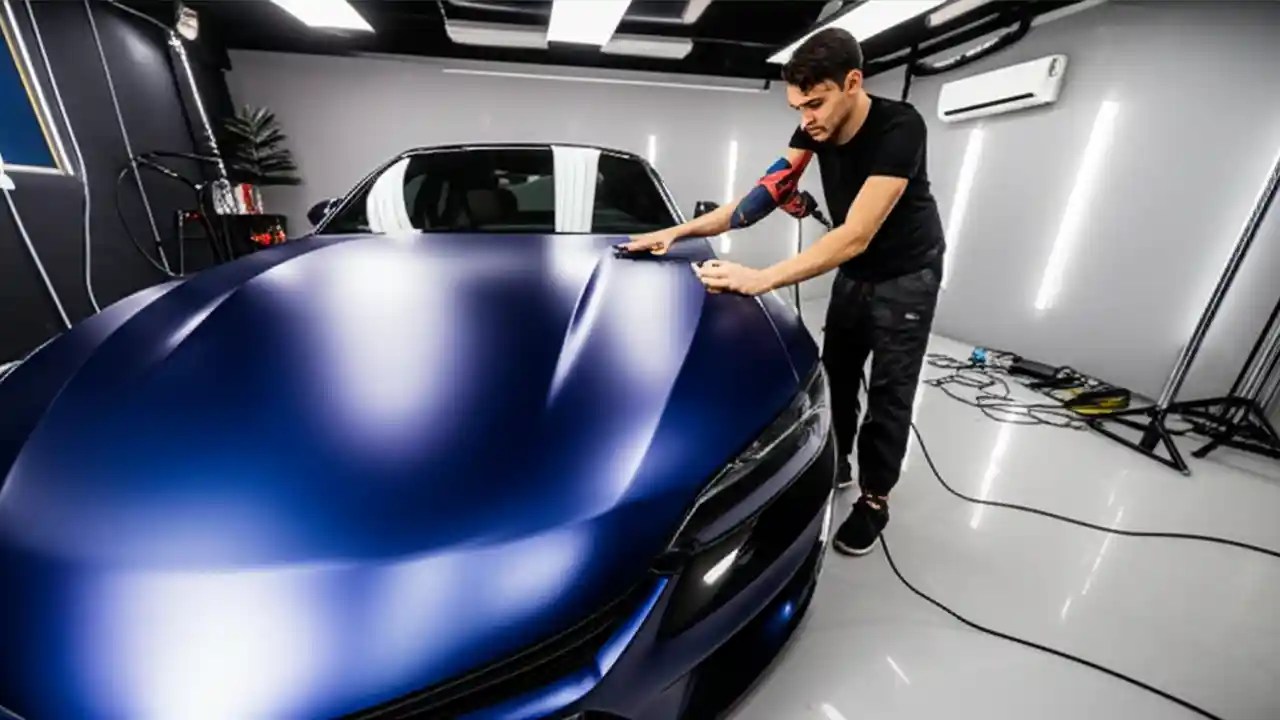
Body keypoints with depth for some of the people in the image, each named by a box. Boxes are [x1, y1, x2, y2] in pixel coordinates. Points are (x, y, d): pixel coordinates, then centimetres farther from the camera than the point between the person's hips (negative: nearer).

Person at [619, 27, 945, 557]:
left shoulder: (899, 127, -30)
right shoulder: (814, 129, -10)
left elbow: (856, 235, -38)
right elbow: (762, 196, -12)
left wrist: (761, 279, -48)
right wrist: (678, 231, -21)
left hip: (906, 275, -6)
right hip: (853, 273, 6)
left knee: (889, 390, 1)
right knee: (836, 374, 12)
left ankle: (874, 498, 19)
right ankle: (836, 465, 34)